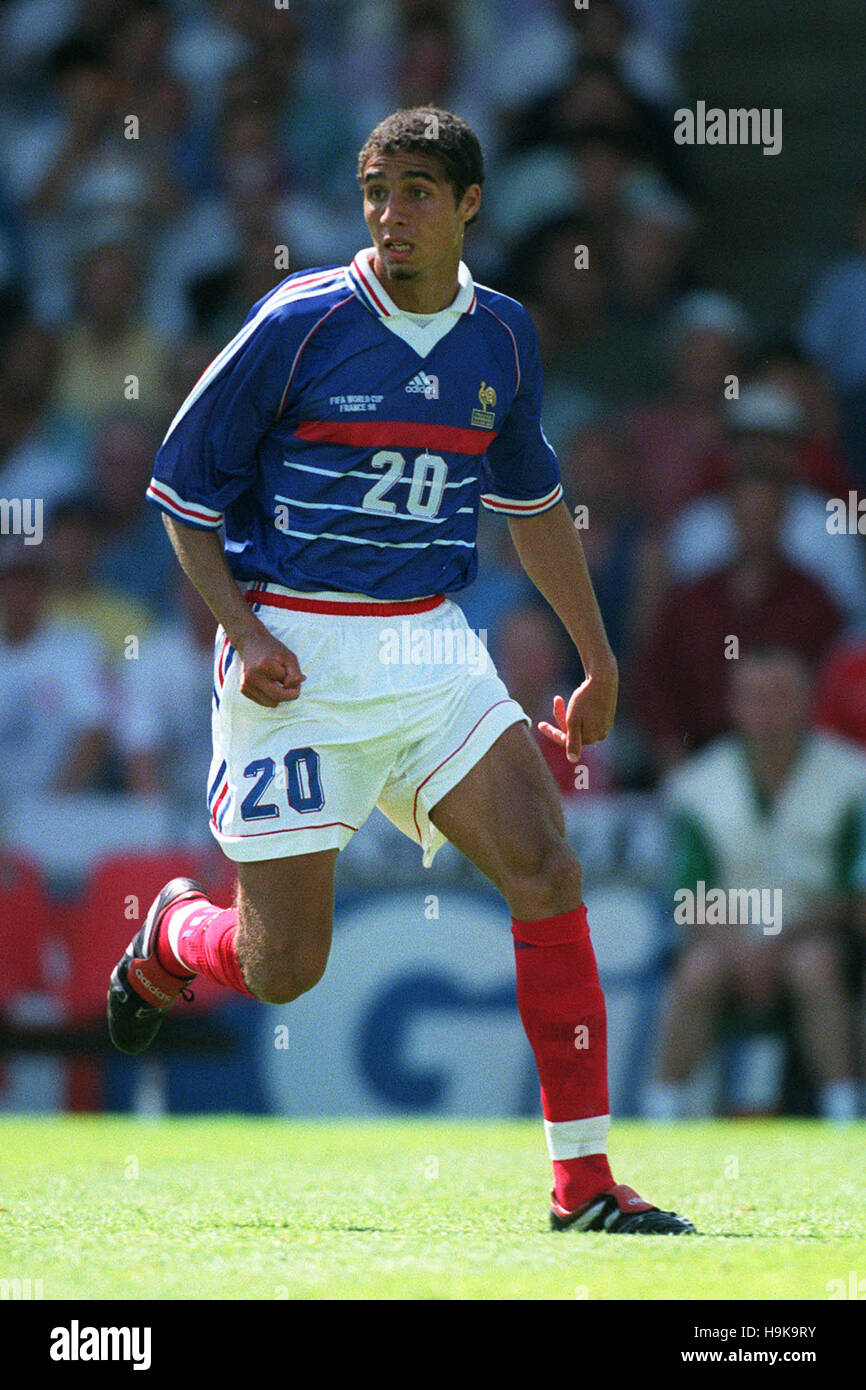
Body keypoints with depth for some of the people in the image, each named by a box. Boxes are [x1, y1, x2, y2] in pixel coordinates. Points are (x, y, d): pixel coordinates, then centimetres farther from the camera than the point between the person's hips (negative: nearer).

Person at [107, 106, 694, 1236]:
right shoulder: (300, 324, -9)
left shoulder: (502, 337, 5)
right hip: (295, 658, -4)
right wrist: (243, 632, -13)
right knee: (281, 968, -4)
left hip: (430, 648, 4)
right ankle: (175, 934, 35)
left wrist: (598, 659, 21)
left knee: (547, 872, -13)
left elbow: (533, 502, 20)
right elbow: (183, 487, -2)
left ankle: (584, 1183, -8)